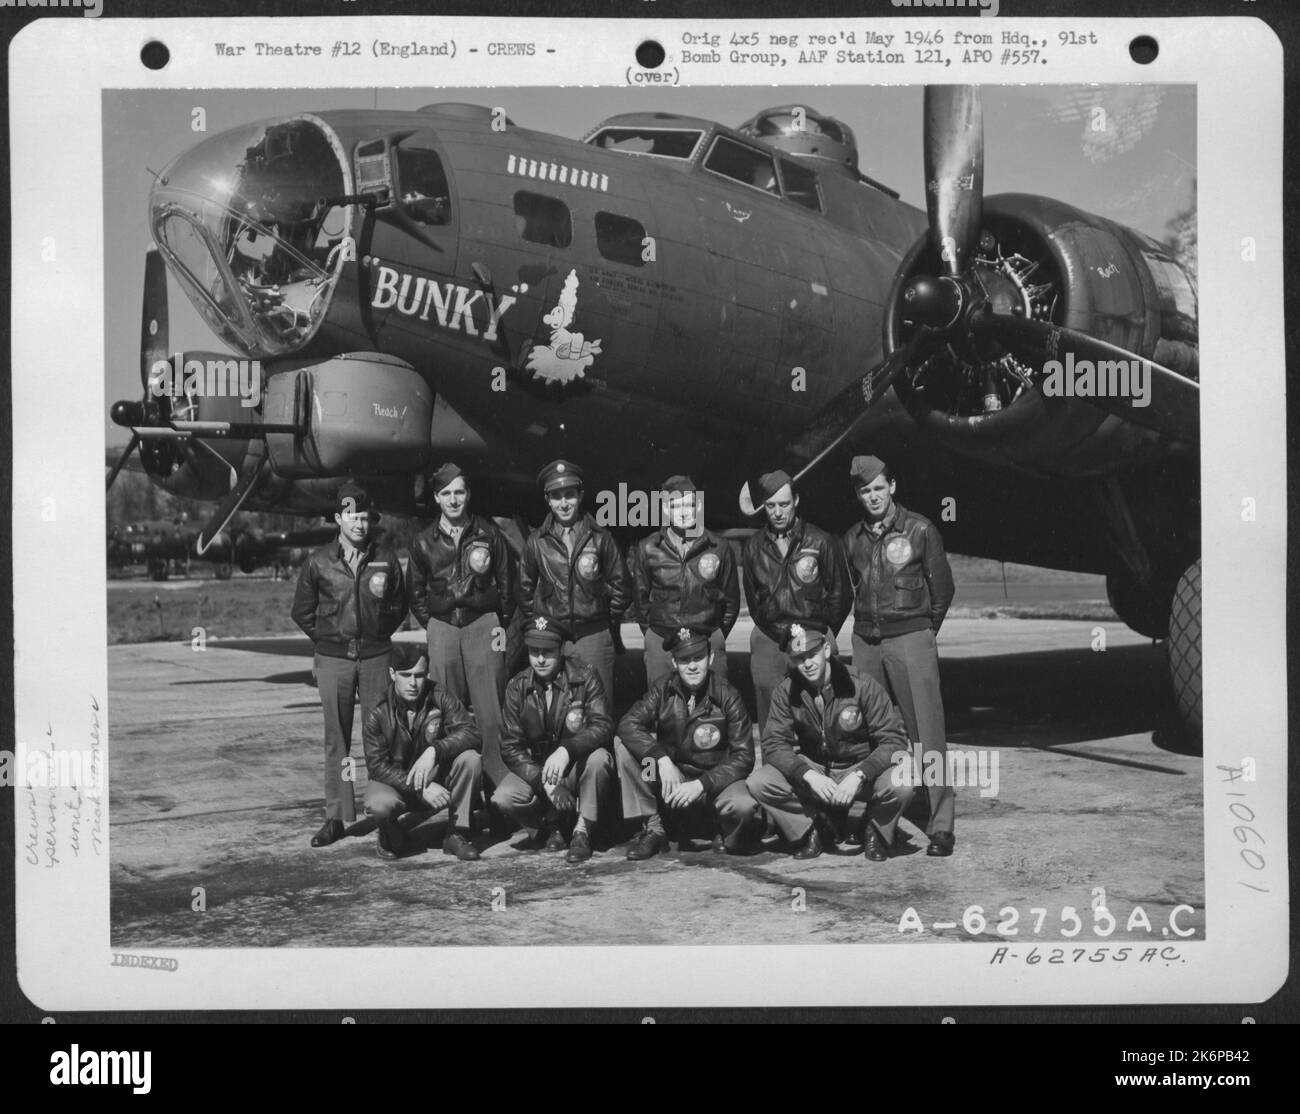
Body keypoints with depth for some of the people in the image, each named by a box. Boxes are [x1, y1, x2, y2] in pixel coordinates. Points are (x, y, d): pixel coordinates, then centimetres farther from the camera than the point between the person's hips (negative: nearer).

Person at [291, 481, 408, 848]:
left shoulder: (386, 560, 4)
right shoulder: (319, 562, 2)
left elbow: (399, 606, 13)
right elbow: (302, 612, 10)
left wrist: (378, 634, 6)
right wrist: (328, 639, 7)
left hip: (375, 656, 0)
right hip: (333, 658, 0)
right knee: (336, 739, 2)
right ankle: (337, 816, 6)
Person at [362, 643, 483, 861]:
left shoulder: (439, 698, -11)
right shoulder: (377, 715, -14)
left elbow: (471, 733, -20)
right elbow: (377, 766, -18)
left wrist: (434, 751, -37)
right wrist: (421, 788, -30)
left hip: (438, 780, 2)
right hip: (395, 783, -2)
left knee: (470, 759, -25)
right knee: (380, 804, -36)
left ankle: (457, 835, -11)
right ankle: (391, 837, 3)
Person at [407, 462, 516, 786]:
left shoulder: (488, 534, 4)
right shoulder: (424, 542, 9)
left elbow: (507, 582, 9)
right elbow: (416, 592, 17)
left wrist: (501, 624, 4)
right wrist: (431, 624, 7)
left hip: (483, 624, -2)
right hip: (442, 628, 2)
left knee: (489, 710, -6)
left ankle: (501, 781, -4)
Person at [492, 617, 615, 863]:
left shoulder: (585, 676, -11)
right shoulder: (517, 686, -5)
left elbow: (603, 726, -21)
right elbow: (510, 748, -7)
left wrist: (566, 750, -40)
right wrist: (545, 783, -22)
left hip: (578, 767, -2)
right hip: (535, 769, 2)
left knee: (599, 757, -35)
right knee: (504, 797, -26)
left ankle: (582, 831, -16)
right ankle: (550, 823, 6)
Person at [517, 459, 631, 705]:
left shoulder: (600, 538, 3)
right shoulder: (536, 542, 6)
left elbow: (620, 586, 10)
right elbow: (525, 589, 15)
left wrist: (609, 621, 9)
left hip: (594, 637, -1)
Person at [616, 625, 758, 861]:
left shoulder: (727, 697, -11)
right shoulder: (663, 691, -4)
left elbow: (743, 757, -13)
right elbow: (628, 724, -18)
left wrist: (701, 784, -24)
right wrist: (662, 759, -32)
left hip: (716, 780, -3)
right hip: (672, 779, 3)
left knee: (743, 807, -37)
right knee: (622, 746, -17)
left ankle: (728, 838, 3)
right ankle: (652, 830, -8)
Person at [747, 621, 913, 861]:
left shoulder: (862, 686, -17)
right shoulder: (786, 693, -8)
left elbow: (893, 741, -17)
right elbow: (774, 744, -11)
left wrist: (859, 776, -33)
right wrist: (809, 776, -29)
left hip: (861, 769, -2)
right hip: (813, 771, 3)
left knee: (900, 784, -34)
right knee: (758, 782, -22)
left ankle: (876, 833, 0)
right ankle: (815, 829, 2)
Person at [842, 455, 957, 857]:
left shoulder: (919, 530, 0)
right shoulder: (852, 538, 12)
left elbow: (942, 587, 5)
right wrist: (868, 625, 11)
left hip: (910, 639, -4)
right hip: (865, 641, 4)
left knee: (927, 733, -9)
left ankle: (940, 824, -8)